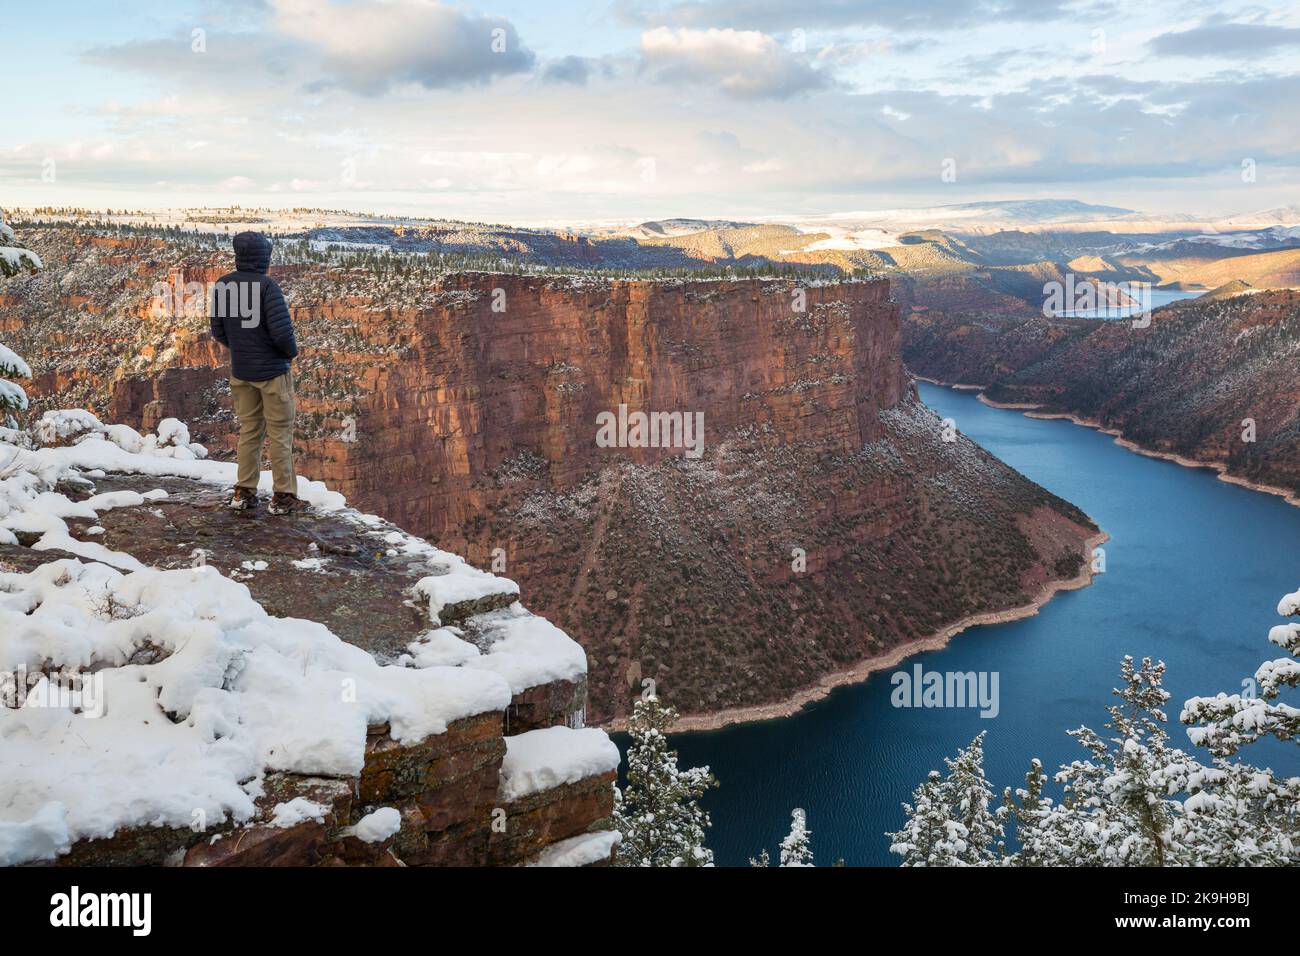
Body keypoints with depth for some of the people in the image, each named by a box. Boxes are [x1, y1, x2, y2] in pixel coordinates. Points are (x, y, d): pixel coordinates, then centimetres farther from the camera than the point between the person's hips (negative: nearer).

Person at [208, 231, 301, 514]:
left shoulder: (222, 285, -2)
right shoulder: (266, 285, -20)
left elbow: (217, 329, 5)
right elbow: (281, 329, -23)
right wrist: (291, 351, -3)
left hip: (240, 372, 6)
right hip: (273, 371, -5)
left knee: (249, 432, 16)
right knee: (280, 434, 5)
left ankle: (244, 492, 19)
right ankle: (283, 496, 9)